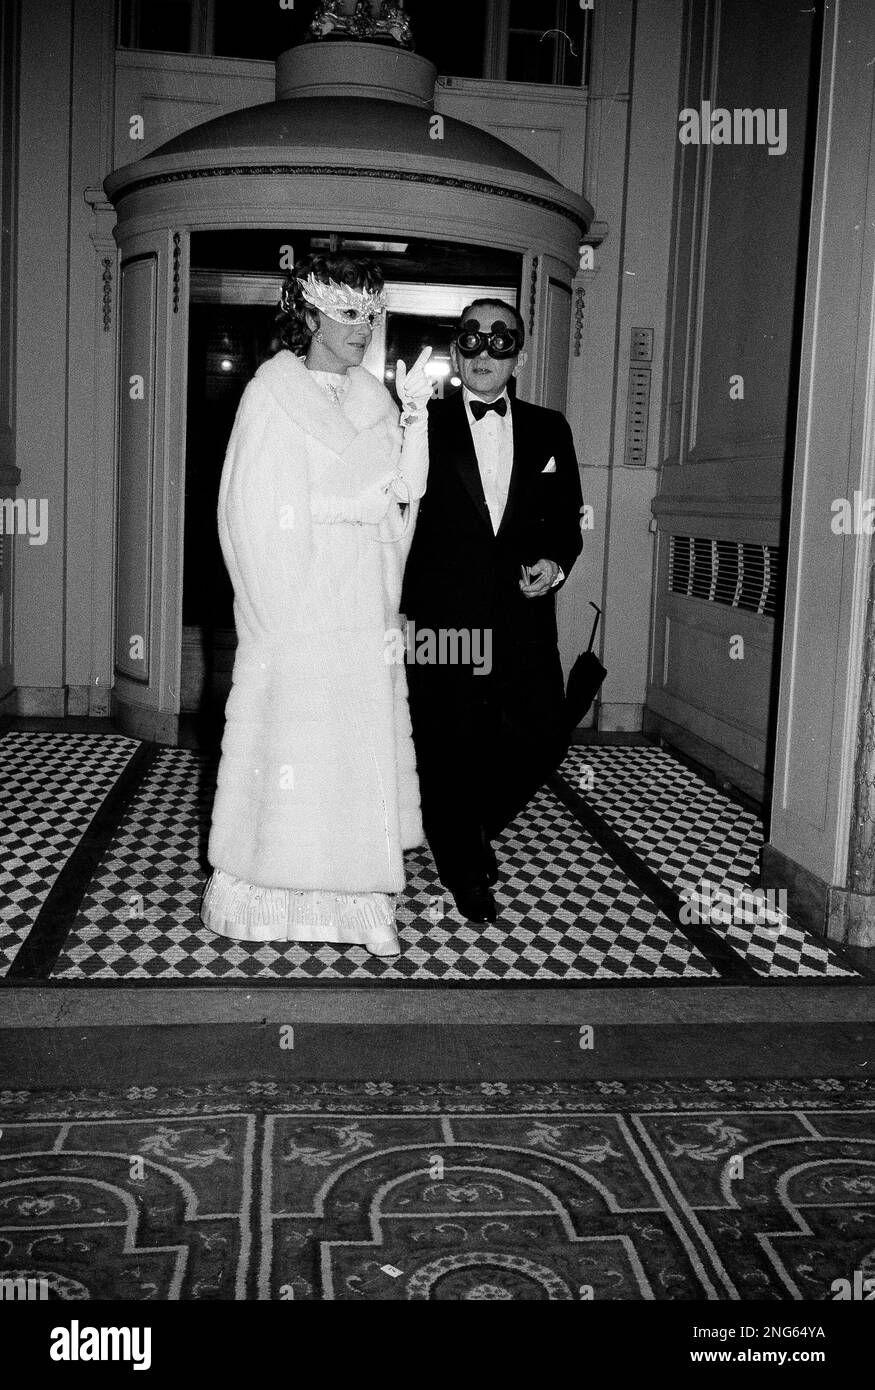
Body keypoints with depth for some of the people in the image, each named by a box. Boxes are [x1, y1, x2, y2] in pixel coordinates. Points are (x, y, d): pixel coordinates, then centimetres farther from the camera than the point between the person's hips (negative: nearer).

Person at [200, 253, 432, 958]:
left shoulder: (374, 396, 13)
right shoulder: (272, 391, -3)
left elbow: (404, 492, 3)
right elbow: (255, 510, -8)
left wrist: (414, 412, -9)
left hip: (364, 606, 5)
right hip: (294, 601, -5)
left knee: (364, 737, 5)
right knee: (287, 735, 0)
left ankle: (358, 899, 13)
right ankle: (253, 892, 13)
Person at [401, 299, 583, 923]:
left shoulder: (549, 431, 11)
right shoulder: (422, 424, 2)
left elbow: (567, 519, 14)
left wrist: (556, 562, -2)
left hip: (523, 621, 3)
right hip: (442, 620, -3)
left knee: (541, 738, 2)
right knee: (450, 751, 6)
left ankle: (475, 826, 33)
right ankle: (466, 871, 29)